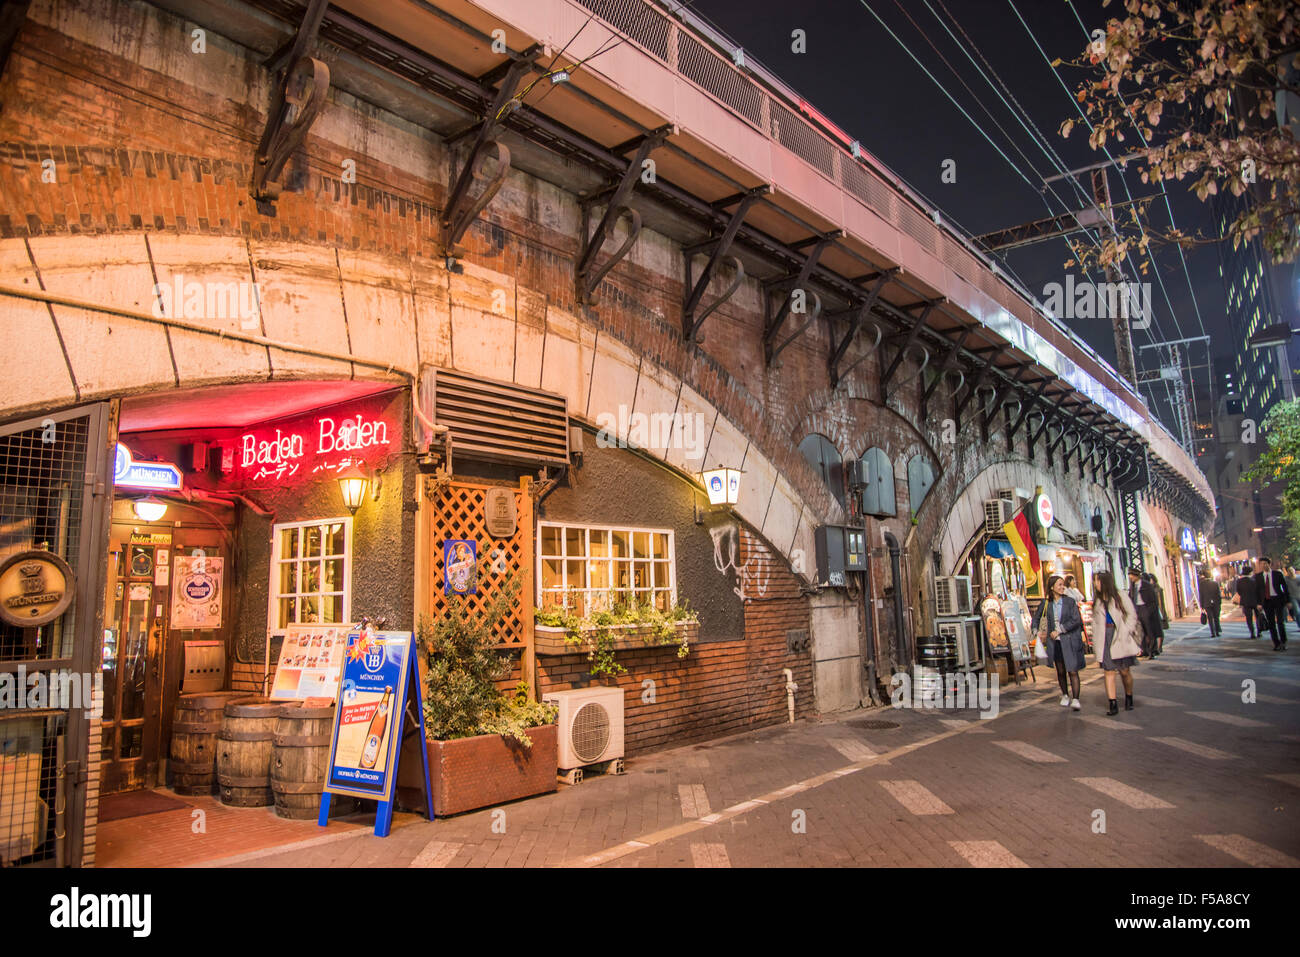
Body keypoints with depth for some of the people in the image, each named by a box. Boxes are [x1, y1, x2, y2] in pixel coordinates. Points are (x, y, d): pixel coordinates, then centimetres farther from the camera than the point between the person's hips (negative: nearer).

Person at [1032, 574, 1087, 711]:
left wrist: (1059, 630, -12)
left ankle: (1075, 699, -5)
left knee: (1072, 671, -8)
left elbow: (1075, 620, -11)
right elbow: (1036, 618, 20)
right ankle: (1065, 695, 28)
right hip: (1055, 642, 3)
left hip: (1069, 641, -3)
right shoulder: (1046, 603, 5)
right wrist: (1036, 631, 6)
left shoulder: (1070, 602, -3)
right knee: (1060, 671, 11)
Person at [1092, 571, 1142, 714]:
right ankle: (1113, 704, -5)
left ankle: (1129, 699, 26)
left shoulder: (1120, 596, 0)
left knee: (1124, 671, 3)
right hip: (1105, 639, 3)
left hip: (1121, 638, -3)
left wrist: (1126, 633, -11)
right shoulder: (1097, 601, 14)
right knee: (1109, 671, -4)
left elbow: (1131, 615, -2)